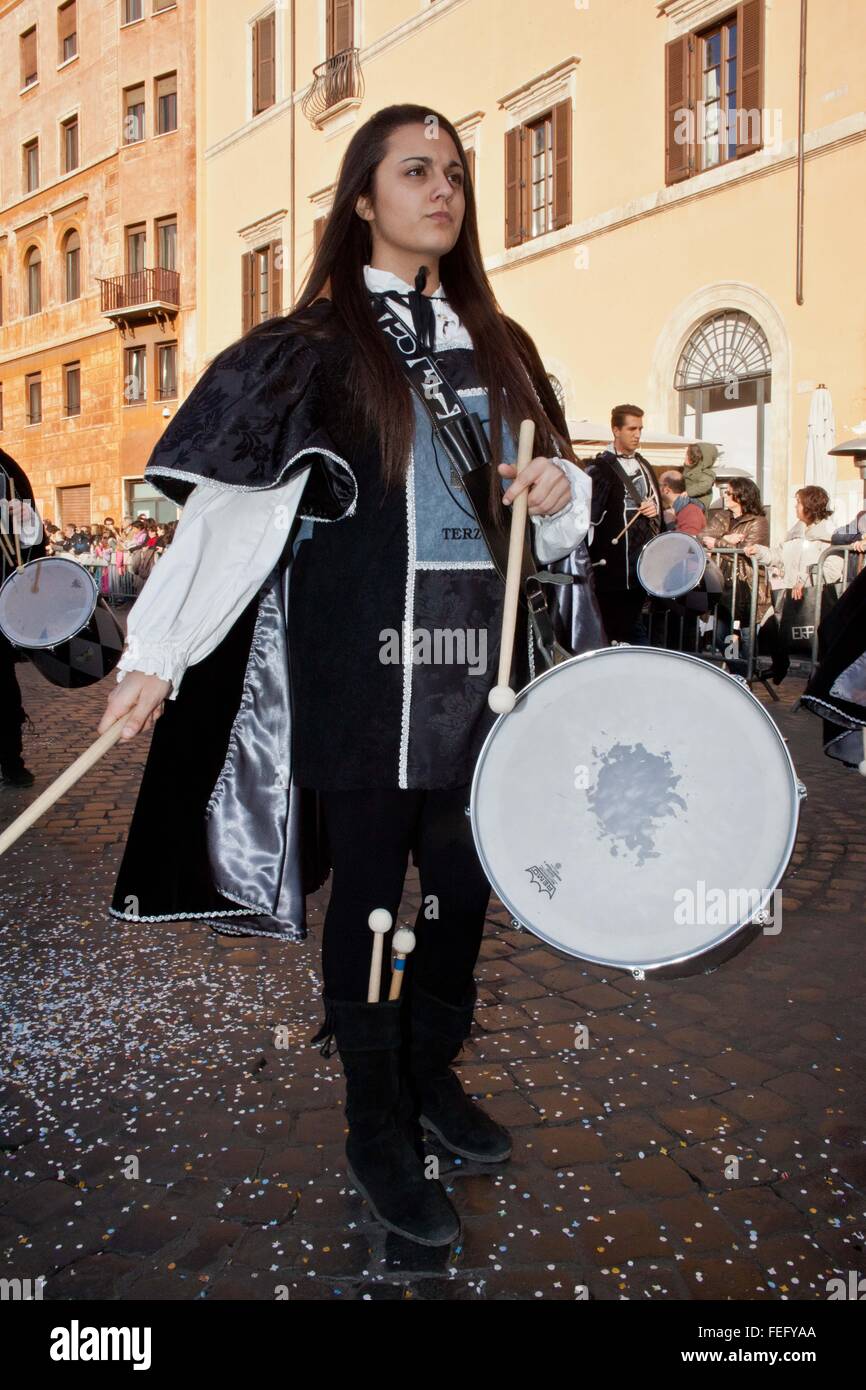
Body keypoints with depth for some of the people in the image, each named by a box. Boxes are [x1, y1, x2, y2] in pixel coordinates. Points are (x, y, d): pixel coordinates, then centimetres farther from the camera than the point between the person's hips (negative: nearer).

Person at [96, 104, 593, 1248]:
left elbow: (560, 514, 20)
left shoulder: (500, 347, 15)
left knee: (466, 885, 11)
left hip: (478, 666, 5)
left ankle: (432, 1074, 35)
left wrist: (560, 486, -4)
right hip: (364, 670, -5)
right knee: (369, 891, 4)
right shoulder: (318, 345, 0)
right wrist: (154, 655, -12)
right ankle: (378, 1132, 21)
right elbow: (219, 506, -6)